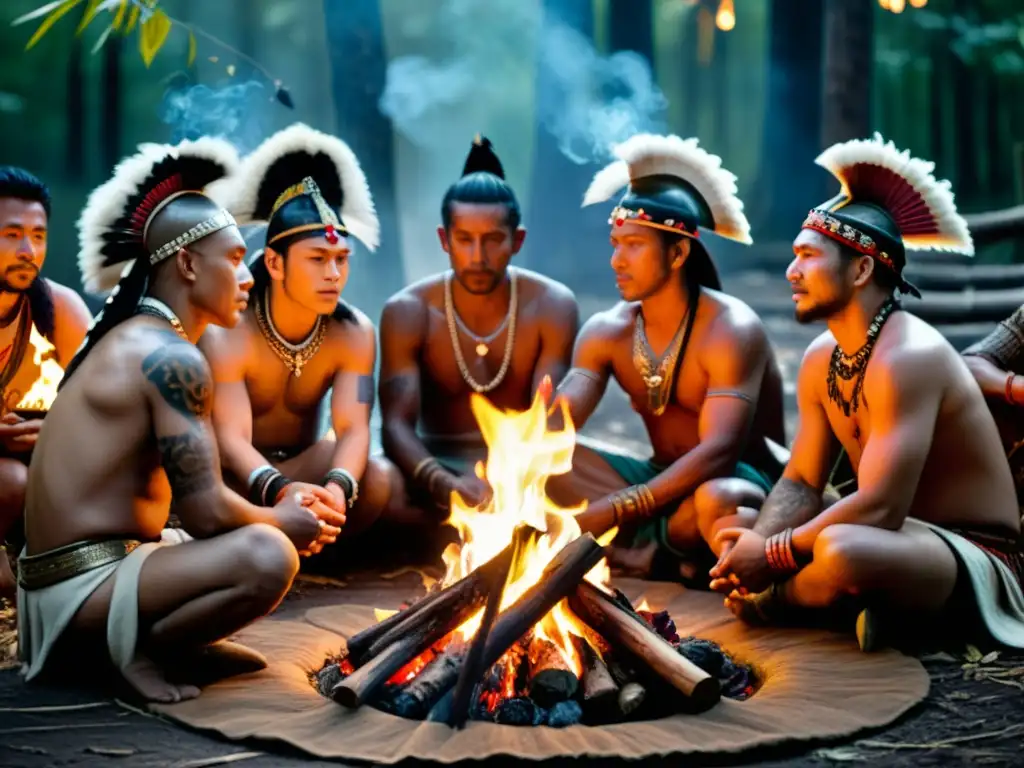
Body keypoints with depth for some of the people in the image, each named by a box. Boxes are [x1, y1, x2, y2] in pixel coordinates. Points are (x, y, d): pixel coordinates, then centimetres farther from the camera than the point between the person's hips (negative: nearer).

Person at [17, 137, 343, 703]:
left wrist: (280, 514, 7)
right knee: (267, 557, -28)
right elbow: (204, 511, -20)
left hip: (64, 576, 10)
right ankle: (139, 647, -9)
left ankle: (162, 640, 8)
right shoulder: (172, 358, -17)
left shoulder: (128, 339, 14)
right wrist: (284, 523, -1)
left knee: (257, 532, 23)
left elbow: (187, 498, 15)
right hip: (80, 588, -10)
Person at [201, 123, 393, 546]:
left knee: (375, 481, -30)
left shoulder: (354, 333, -12)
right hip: (239, 476, -2)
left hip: (303, 468, 2)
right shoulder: (226, 333, -21)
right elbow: (230, 438, -32)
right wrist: (280, 491, -55)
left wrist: (337, 487, -47)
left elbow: (353, 429, -22)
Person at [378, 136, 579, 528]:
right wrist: (443, 484, -38)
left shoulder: (551, 306, -6)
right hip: (440, 467, 0)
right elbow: (397, 425, -16)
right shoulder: (408, 312, -7)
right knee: (383, 488, -34)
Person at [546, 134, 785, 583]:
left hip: (742, 481, -6)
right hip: (664, 480, 6)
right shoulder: (605, 331, 0)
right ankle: (656, 550, -22)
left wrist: (614, 510, -40)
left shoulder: (730, 330, -20)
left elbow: (719, 452, -31)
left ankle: (651, 541, -10)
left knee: (717, 500, -42)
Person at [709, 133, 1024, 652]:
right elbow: (800, 484, 4)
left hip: (979, 560, -9)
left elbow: (880, 508, -29)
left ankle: (768, 602, -6)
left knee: (843, 551, -39)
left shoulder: (907, 358, -23)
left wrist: (773, 555, -22)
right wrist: (757, 544, -17)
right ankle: (856, 603, -5)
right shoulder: (821, 360, 5)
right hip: (909, 539, 9)